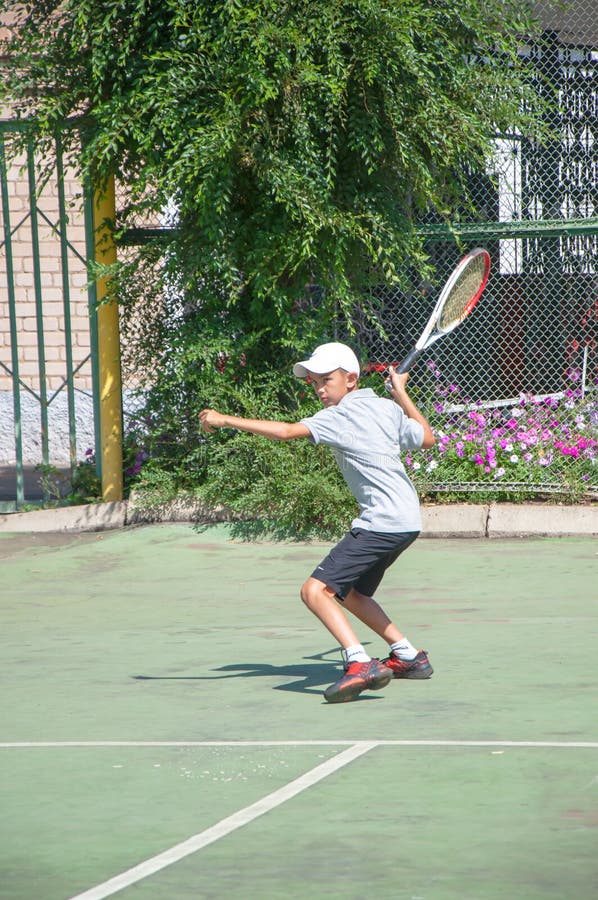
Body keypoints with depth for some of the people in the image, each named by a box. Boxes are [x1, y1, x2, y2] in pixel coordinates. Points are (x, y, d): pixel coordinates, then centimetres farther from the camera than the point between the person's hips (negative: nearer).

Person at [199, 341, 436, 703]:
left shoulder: (340, 417, -11)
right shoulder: (387, 408, 11)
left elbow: (285, 431, -22)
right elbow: (427, 438, 26)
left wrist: (225, 420, -19)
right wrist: (401, 394, 32)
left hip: (381, 523, -10)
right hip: (407, 521, 10)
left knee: (316, 591, -17)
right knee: (349, 593, 26)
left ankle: (360, 664, -29)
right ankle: (409, 656, 32)